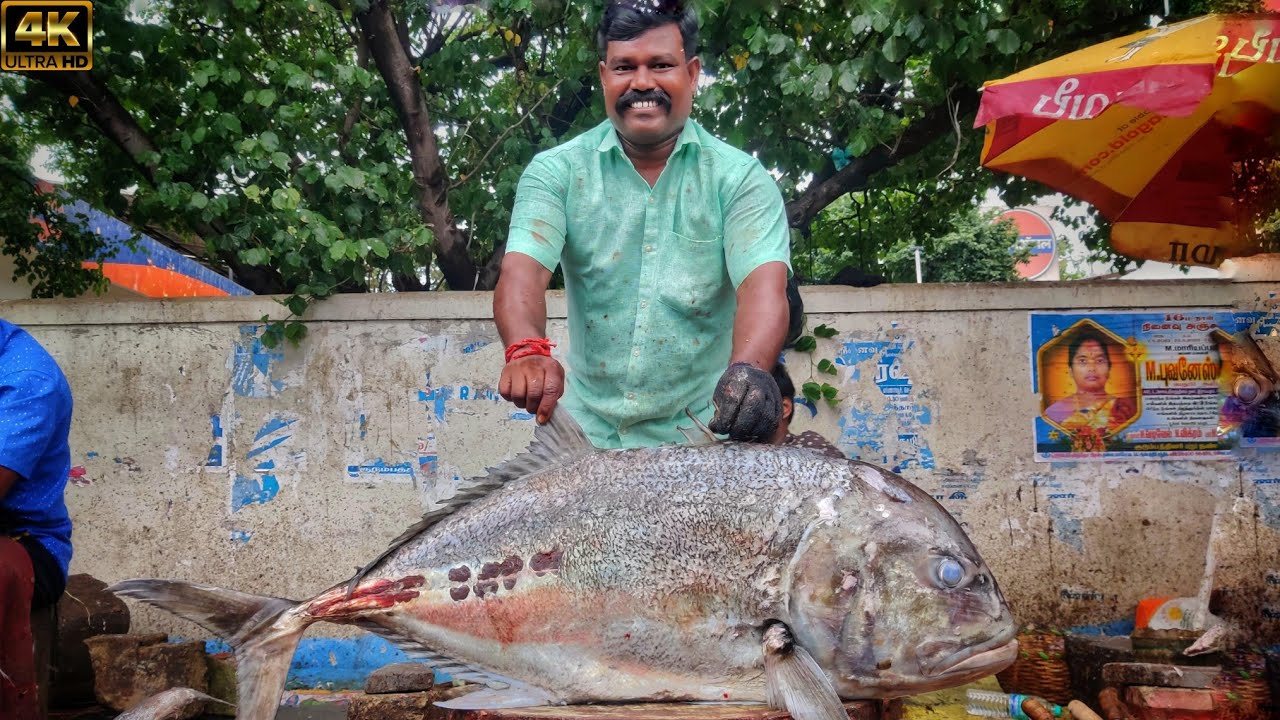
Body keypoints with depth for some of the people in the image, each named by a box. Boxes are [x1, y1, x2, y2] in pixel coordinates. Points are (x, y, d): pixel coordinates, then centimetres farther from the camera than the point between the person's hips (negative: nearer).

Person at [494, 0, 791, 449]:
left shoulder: (739, 177, -3)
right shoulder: (557, 172, -1)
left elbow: (763, 283, -17)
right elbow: (522, 272, -14)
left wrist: (748, 370, -38)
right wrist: (528, 351, -36)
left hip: (705, 434, -1)